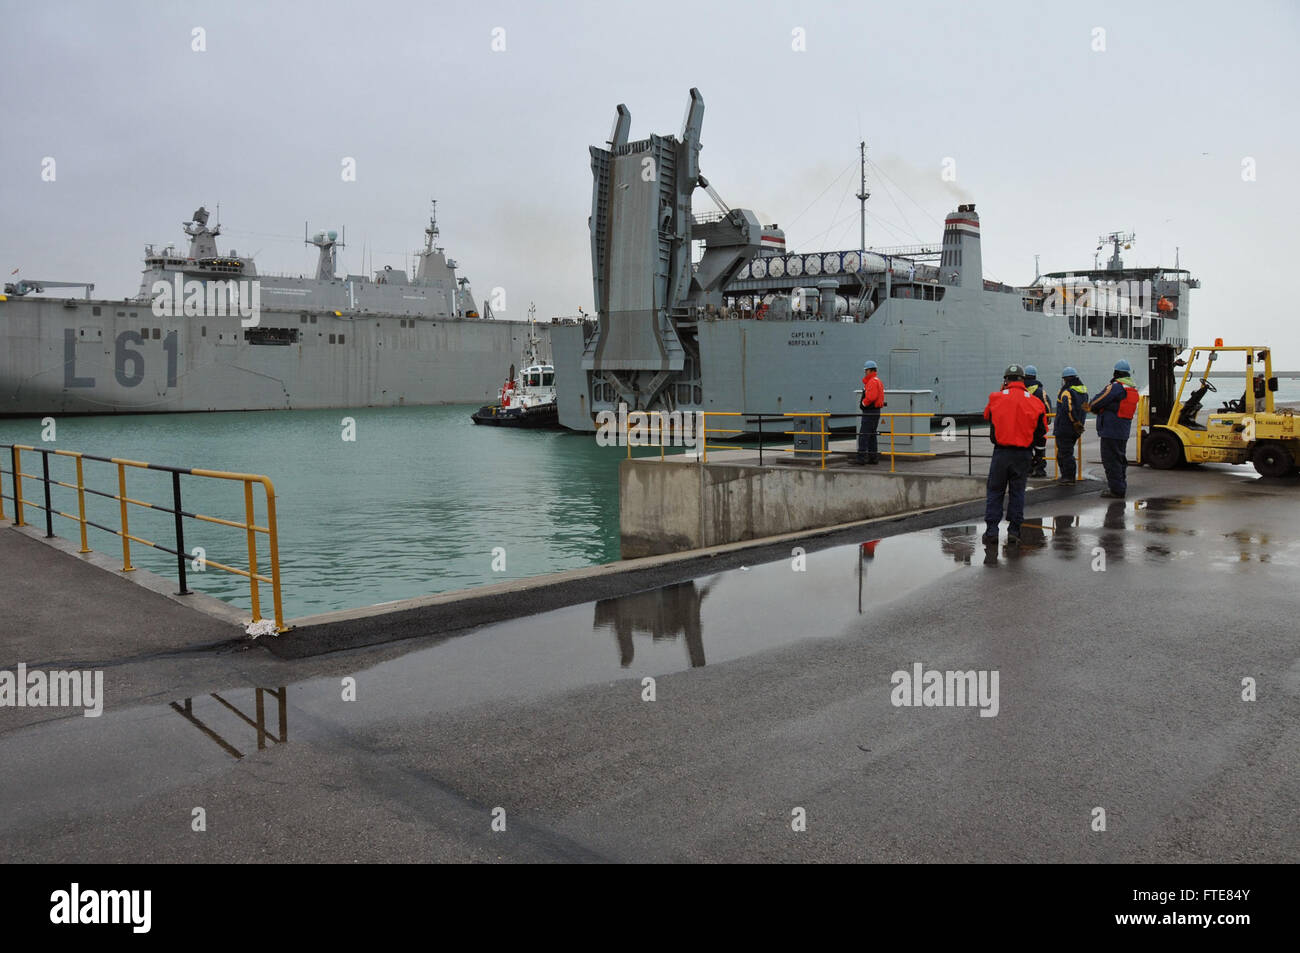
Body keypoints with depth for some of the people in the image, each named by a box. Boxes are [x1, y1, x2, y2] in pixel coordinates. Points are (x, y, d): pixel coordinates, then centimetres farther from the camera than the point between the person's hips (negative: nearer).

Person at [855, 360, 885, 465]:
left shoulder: (872, 382, -16)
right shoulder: (877, 381, 19)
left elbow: (871, 397, -26)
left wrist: (863, 404, -10)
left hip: (870, 412, -11)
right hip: (876, 412, 11)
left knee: (863, 435, -10)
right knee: (872, 435, 15)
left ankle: (862, 458, -12)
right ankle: (874, 457, 18)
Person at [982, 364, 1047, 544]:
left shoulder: (996, 398, -5)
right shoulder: (1034, 402, -3)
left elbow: (987, 415, 15)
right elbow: (1042, 430, 4)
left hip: (1001, 452, -1)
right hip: (1023, 454, 1)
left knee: (995, 490, 8)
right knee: (1017, 492, 10)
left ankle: (991, 529, 4)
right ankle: (1014, 530, 11)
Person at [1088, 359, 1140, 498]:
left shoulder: (1116, 387, -16)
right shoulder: (1133, 389, 14)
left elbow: (1097, 402, -14)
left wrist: (1091, 407, 10)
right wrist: (1097, 408, 10)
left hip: (1110, 430, -9)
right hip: (1124, 430, 9)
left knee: (1111, 460, -5)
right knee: (1120, 459, 18)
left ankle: (1116, 490, -5)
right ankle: (1121, 487, 25)